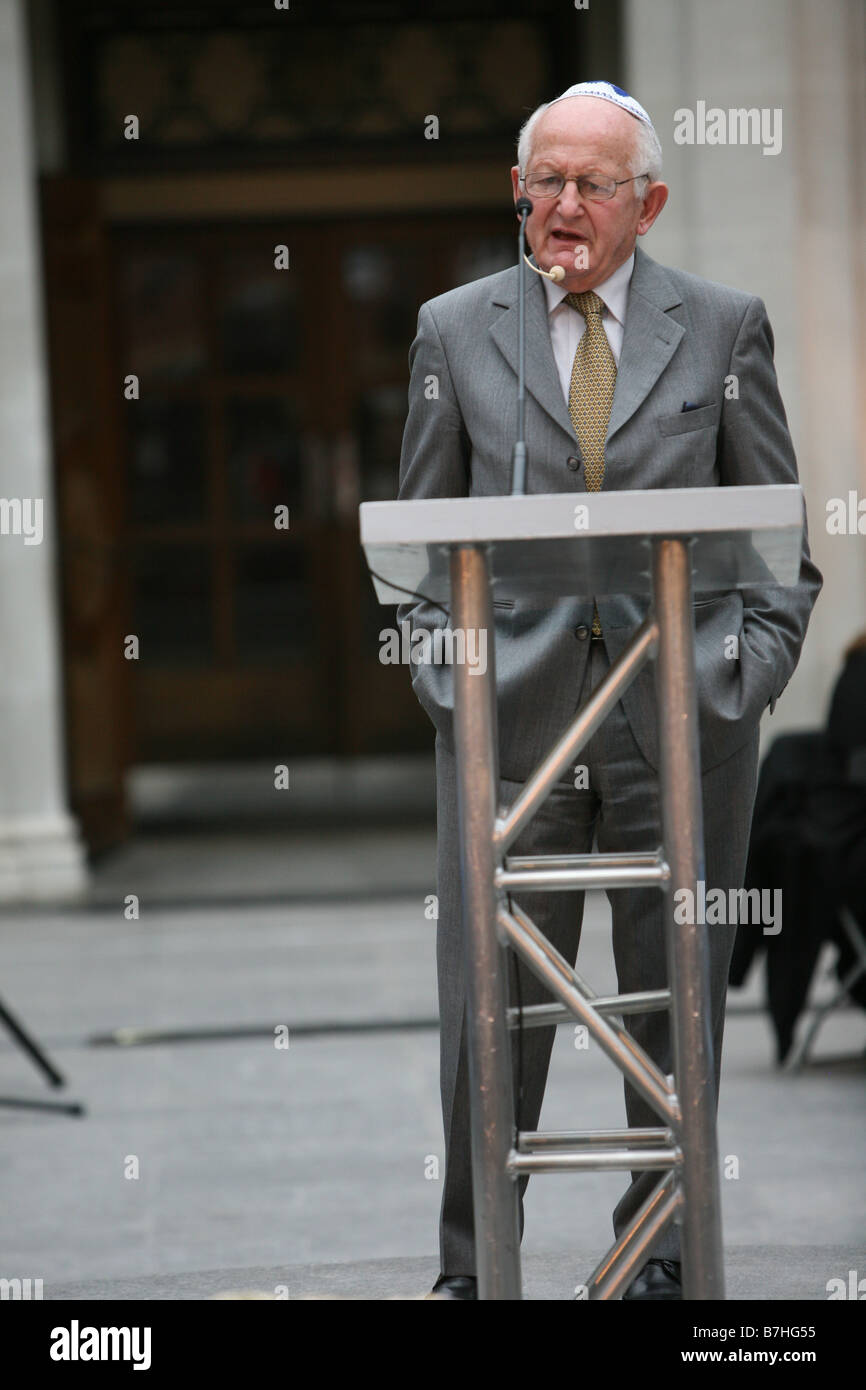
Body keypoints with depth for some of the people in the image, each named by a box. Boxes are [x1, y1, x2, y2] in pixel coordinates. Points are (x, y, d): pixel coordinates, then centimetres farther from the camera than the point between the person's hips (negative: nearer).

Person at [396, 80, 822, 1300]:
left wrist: (752, 670, -2)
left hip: (683, 717, 0)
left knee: (678, 998, 6)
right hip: (513, 715, 0)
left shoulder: (725, 328, 8)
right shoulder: (456, 331, 10)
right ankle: (471, 1266, 9)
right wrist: (446, 672, 0)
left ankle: (663, 1253, 17)